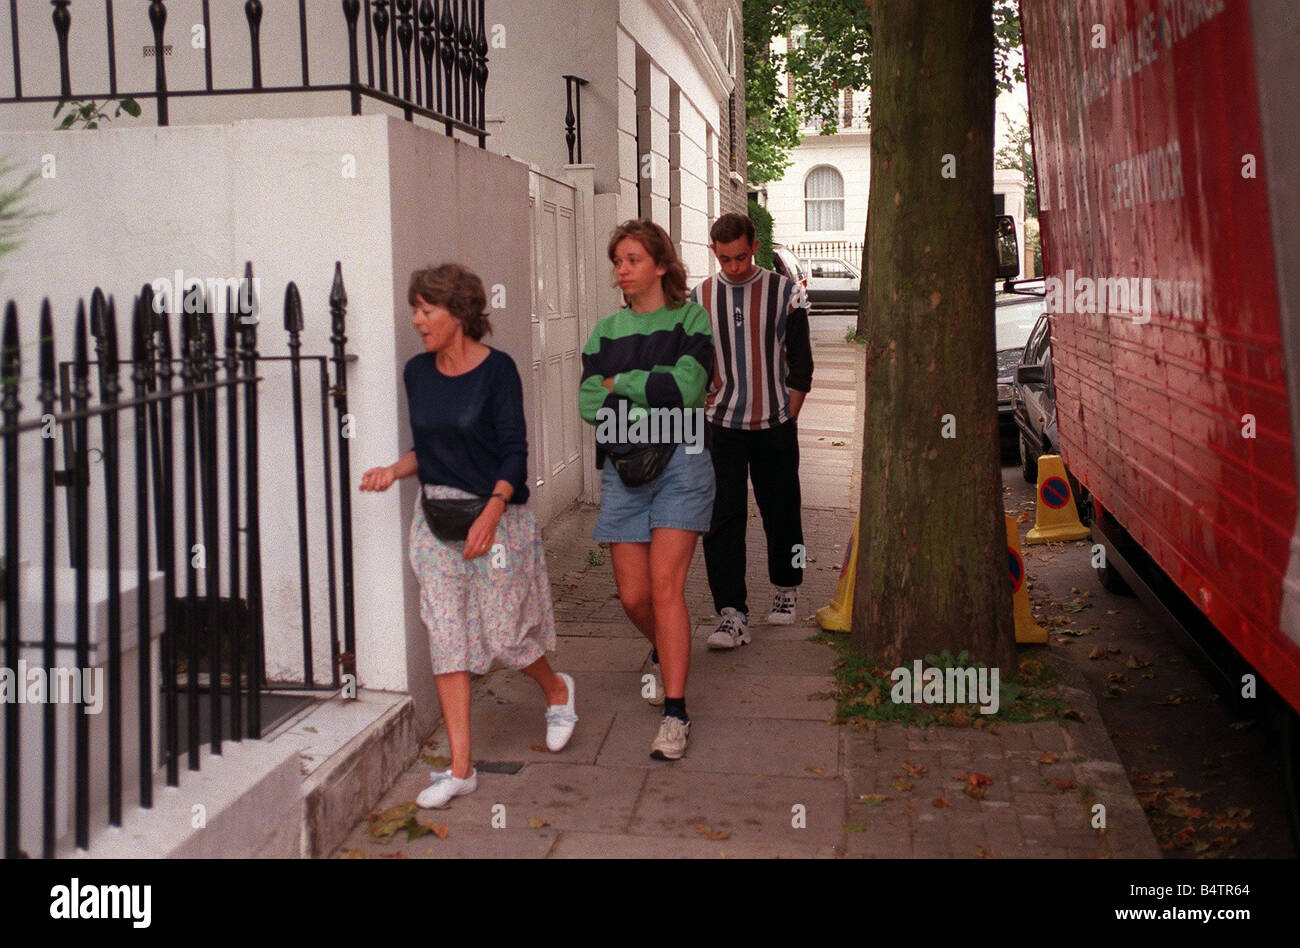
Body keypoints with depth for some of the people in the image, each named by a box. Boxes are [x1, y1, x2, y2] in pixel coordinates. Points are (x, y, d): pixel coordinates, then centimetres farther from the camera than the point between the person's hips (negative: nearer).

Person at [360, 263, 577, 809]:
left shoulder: (496, 369, -10)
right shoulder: (417, 373, 7)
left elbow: (514, 449, -13)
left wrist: (490, 515, -22)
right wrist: (394, 471, -3)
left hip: (496, 513, -5)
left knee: (502, 634, 1)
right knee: (445, 636, -1)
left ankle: (557, 691, 36)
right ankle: (460, 768, 4)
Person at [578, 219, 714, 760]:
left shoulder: (690, 320, 2)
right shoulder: (606, 331, 13)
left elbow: (686, 385, -13)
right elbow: (588, 402, 0)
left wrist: (620, 384, -4)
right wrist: (655, 392, -13)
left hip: (680, 463, -4)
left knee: (665, 587, -13)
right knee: (633, 596, 5)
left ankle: (675, 714, -9)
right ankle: (665, 653, 39)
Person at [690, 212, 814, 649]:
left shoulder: (785, 293, 0)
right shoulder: (699, 298, 5)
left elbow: (800, 363, 3)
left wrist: (787, 417, -1)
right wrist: (707, 409, 3)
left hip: (775, 426, -1)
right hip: (721, 428, 1)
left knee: (781, 513, 10)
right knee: (721, 519, -8)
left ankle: (786, 588, 33)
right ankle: (731, 614, -7)